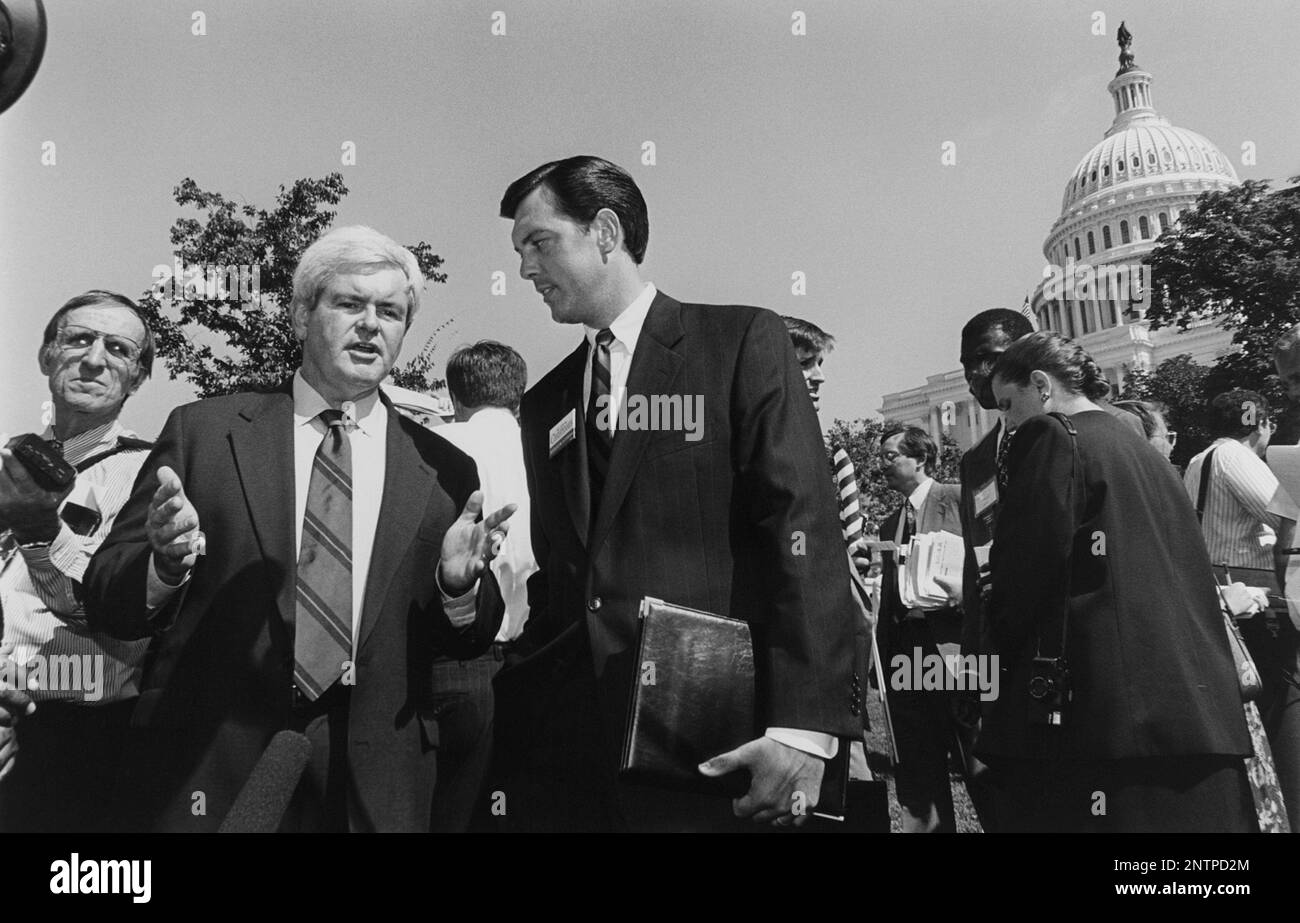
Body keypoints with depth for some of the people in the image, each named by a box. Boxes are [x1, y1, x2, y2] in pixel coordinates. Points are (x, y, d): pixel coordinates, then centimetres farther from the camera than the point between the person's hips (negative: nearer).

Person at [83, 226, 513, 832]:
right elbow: (104, 602, 0)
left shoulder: (443, 469, 3)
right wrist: (167, 561, -21)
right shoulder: (202, 432, 0)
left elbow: (467, 645, 7)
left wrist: (461, 583, -14)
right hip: (209, 780, -1)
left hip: (375, 788, 1)